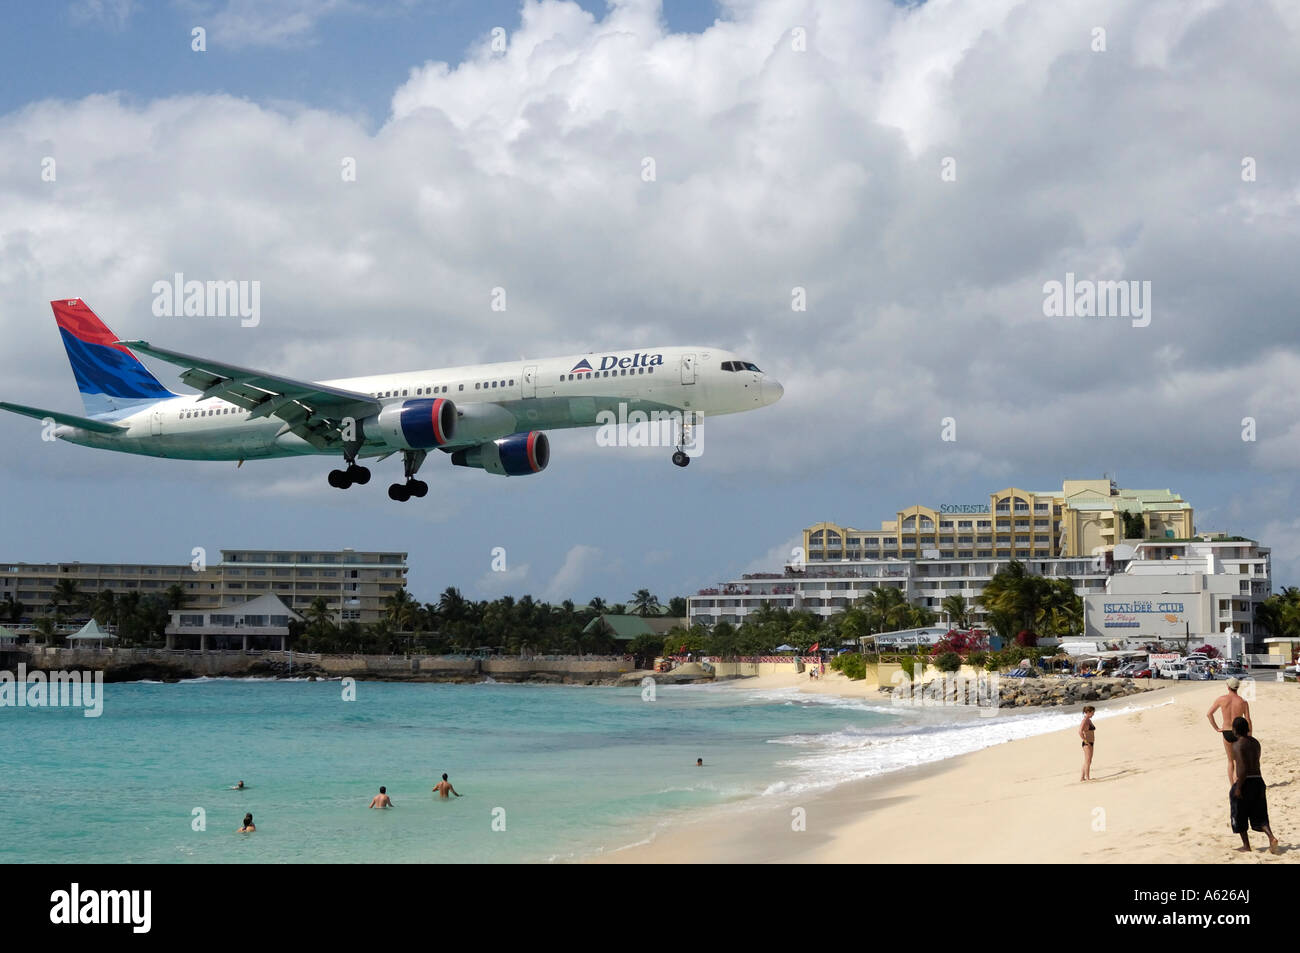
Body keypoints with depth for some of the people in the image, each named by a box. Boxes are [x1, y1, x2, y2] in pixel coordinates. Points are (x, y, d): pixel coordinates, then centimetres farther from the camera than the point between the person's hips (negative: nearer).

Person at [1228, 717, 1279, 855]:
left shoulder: (1238, 745, -14)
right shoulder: (1255, 743, 9)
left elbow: (1242, 768, -21)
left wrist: (1238, 788, -18)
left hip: (1245, 782, -7)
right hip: (1258, 780, 7)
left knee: (1240, 817, 10)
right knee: (1259, 816, 11)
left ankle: (1246, 846, 15)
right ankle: (1271, 837, -11)